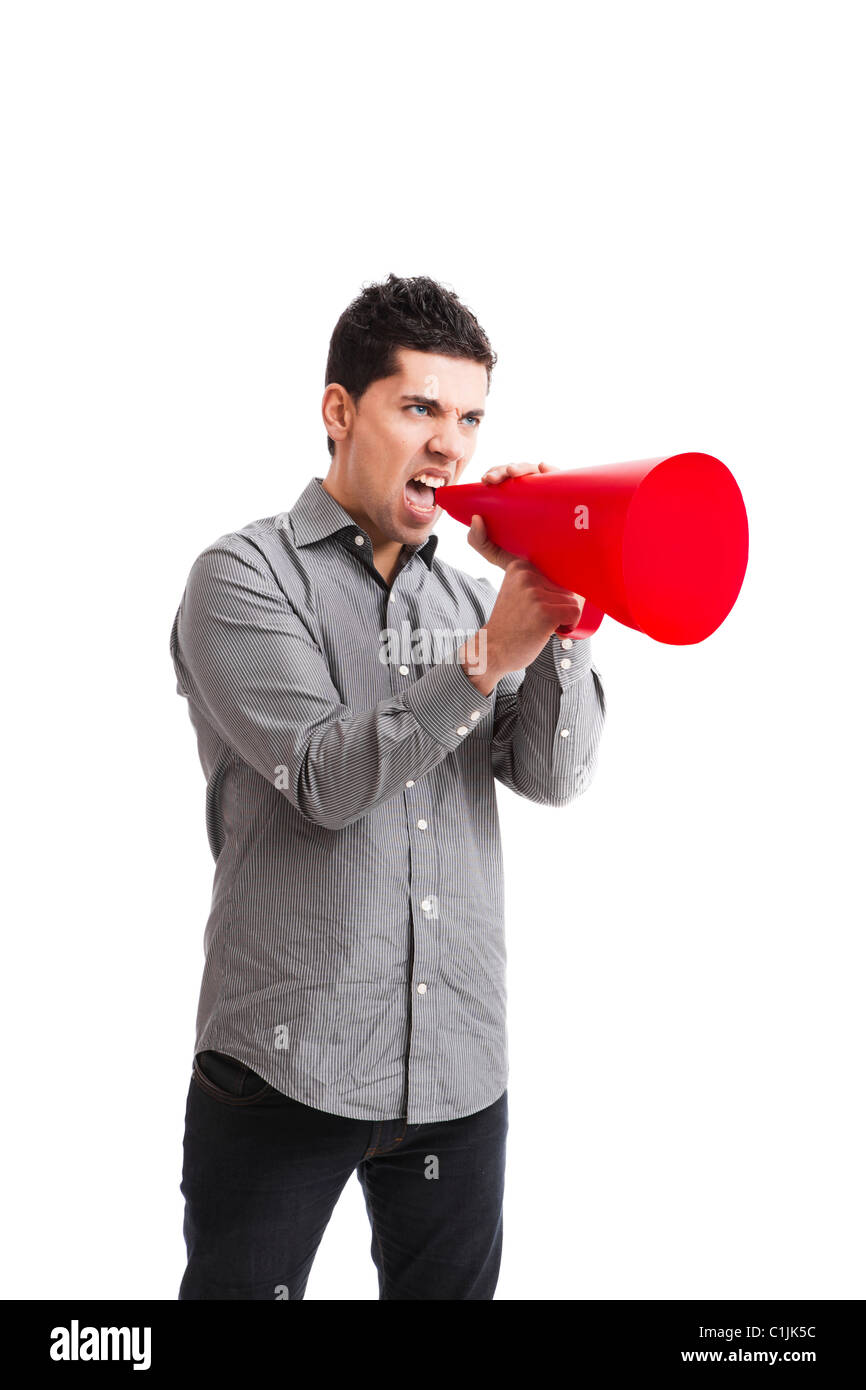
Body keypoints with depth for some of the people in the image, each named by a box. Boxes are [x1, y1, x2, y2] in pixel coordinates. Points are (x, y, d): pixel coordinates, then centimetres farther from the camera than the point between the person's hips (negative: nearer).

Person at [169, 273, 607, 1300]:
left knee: (450, 1285, 15)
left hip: (462, 1071, 5)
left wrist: (559, 615, -13)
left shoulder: (469, 596, 13)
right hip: (286, 1065, -4)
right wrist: (487, 657, -23)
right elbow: (325, 781, -15)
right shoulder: (245, 577, -3)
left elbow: (555, 777, 0)